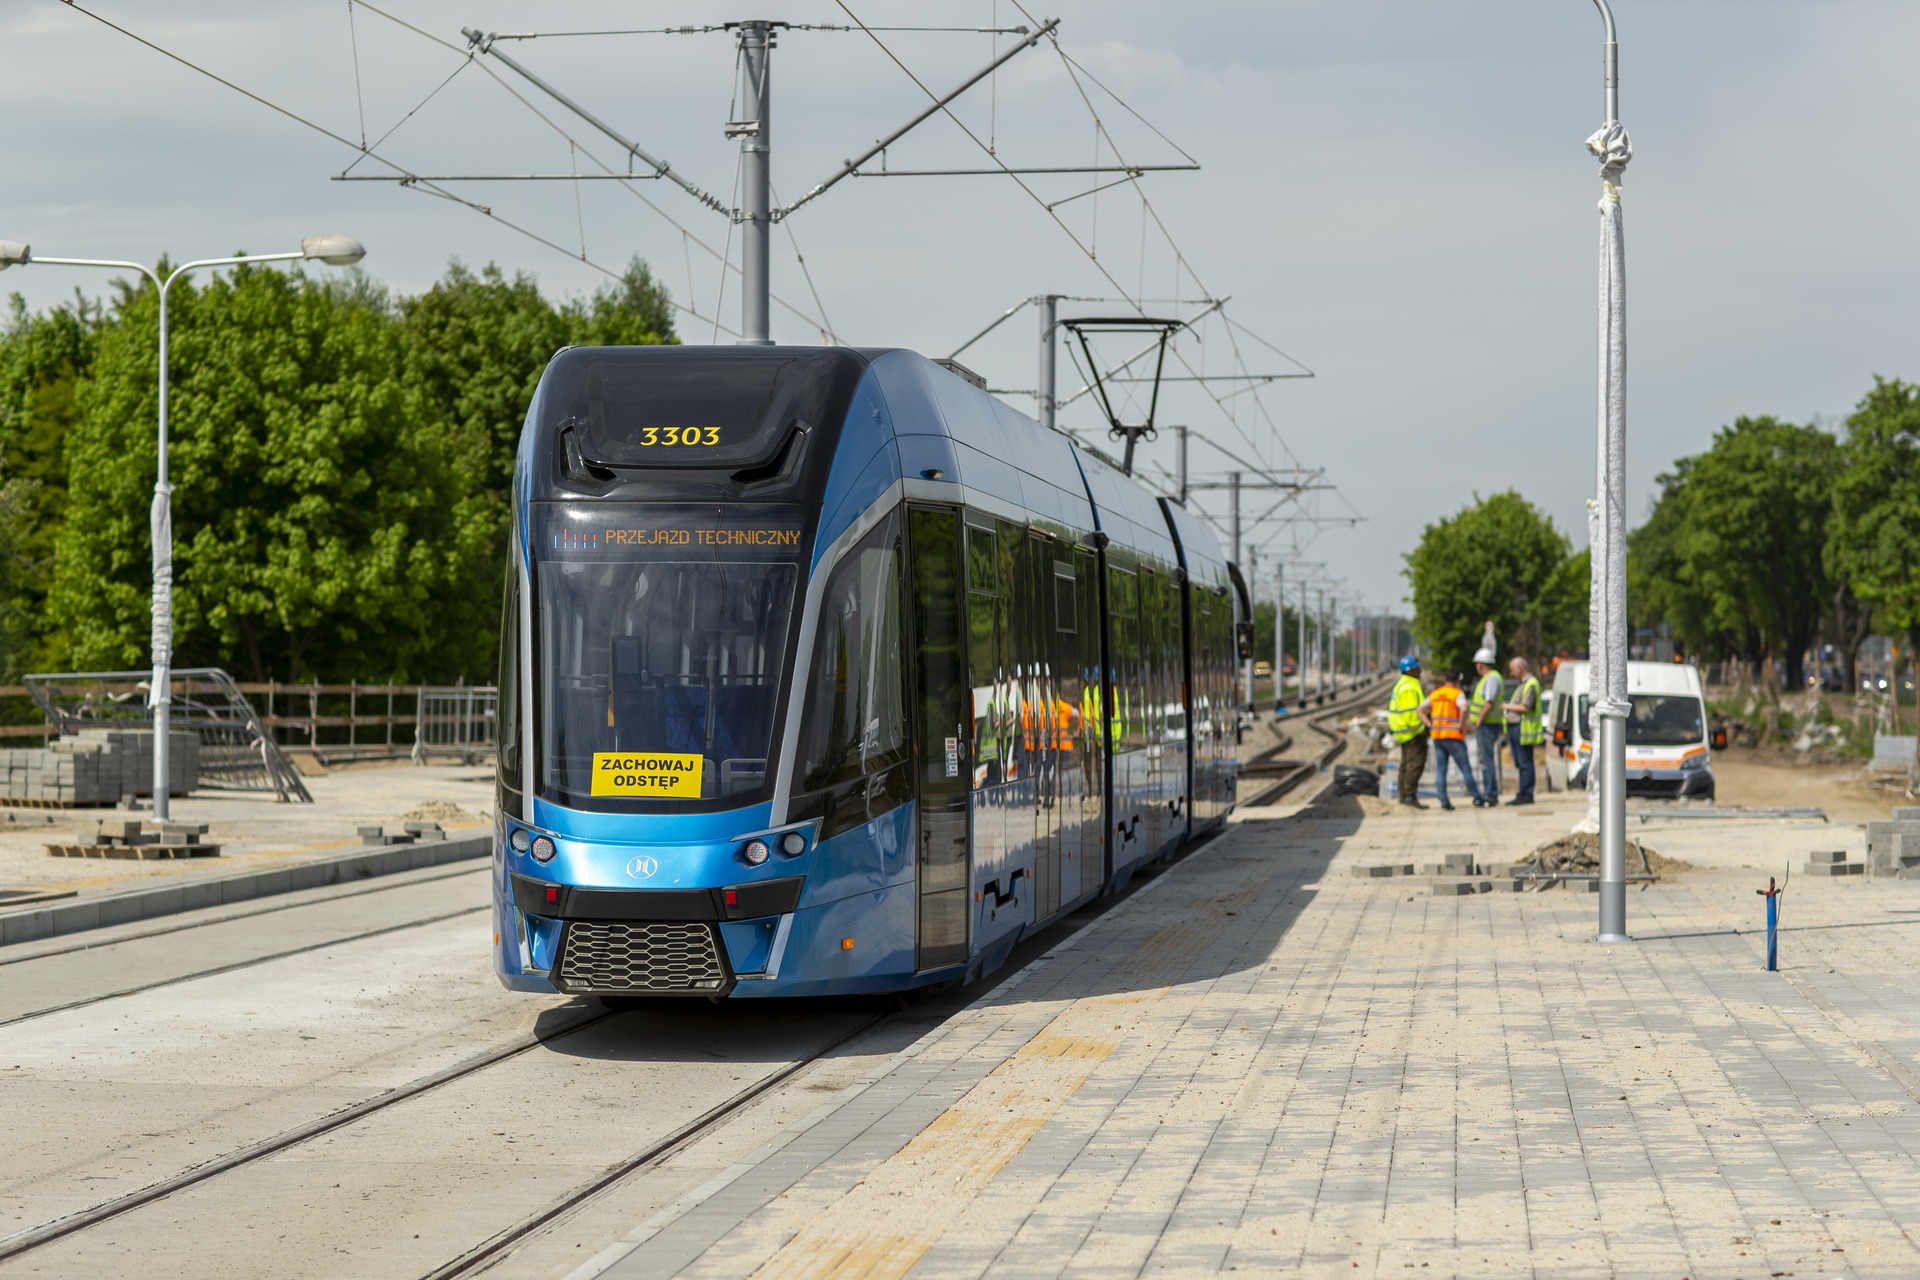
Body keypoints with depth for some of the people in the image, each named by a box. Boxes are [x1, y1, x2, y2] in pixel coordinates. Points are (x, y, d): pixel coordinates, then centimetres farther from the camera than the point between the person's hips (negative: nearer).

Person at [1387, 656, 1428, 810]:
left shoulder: (1401, 685, 17)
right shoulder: (1409, 688, -17)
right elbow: (1411, 712, -23)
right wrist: (1419, 729, -17)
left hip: (1406, 732, 11)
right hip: (1413, 732, -11)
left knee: (1407, 763, 14)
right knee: (1416, 763, -13)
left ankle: (1404, 796, 18)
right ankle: (1410, 796, -17)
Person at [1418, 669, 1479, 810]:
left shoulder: (1434, 694, 11)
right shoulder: (1458, 693, -7)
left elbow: (1420, 710, 11)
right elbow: (1464, 709, -25)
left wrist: (1429, 725, 6)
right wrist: (1461, 726, -14)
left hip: (1437, 736, 5)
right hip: (1454, 736, -5)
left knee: (1440, 770, 4)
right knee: (1465, 769, 3)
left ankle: (1443, 800, -4)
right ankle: (1476, 797, 7)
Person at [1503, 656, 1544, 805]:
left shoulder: (1531, 684, -12)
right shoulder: (1524, 684, 20)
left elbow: (1525, 707, -20)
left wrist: (1508, 706, -9)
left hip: (1523, 729, -10)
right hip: (1515, 728, 10)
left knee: (1525, 763, -8)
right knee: (1519, 763, 10)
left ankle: (1526, 795, -8)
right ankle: (1523, 794, 13)